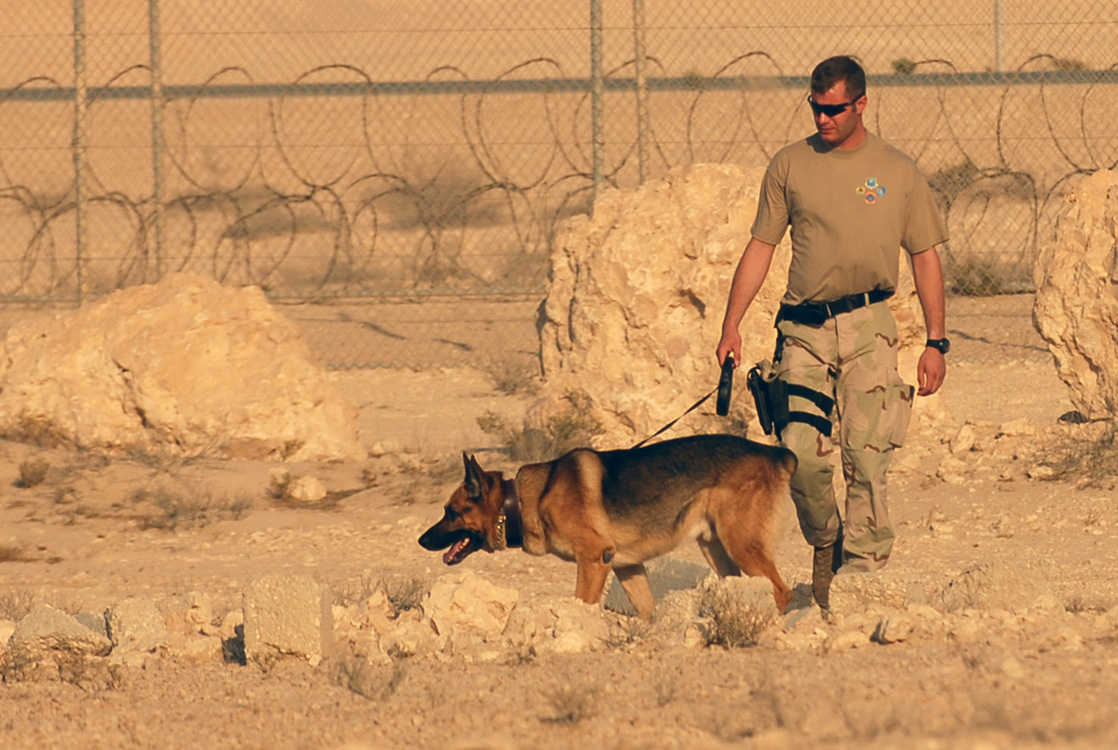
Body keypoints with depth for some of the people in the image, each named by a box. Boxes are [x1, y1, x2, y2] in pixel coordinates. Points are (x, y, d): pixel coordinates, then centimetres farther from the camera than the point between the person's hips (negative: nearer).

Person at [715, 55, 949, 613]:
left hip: (869, 326, -1)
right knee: (802, 454, -10)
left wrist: (936, 342, 5)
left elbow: (925, 258, 11)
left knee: (865, 456, -10)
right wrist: (731, 326, 3)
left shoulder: (898, 172, 8)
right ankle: (825, 543, 14)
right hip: (803, 330, 1)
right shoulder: (790, 166, 9)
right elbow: (760, 248, 12)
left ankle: (863, 570, -5)